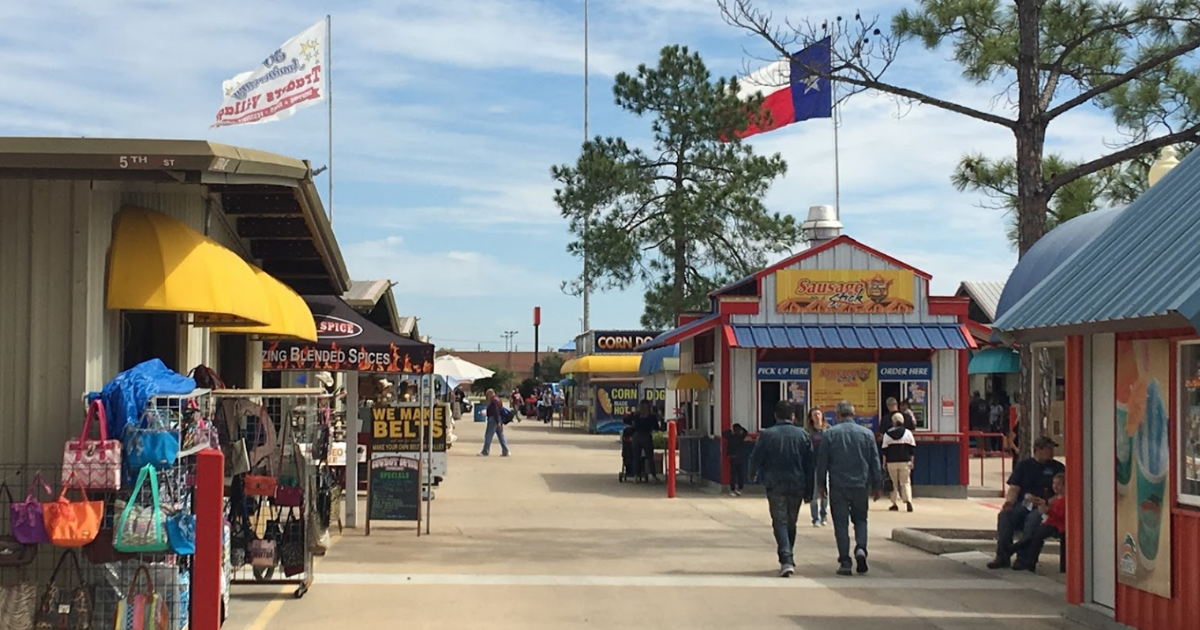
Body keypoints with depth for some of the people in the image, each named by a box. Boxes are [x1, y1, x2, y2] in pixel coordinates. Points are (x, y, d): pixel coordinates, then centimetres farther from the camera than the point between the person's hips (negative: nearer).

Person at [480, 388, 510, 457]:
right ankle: (505, 452, 7)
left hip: (494, 420, -10)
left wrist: (498, 422, -25)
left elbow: (496, 412, -22)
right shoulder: (498, 399, 16)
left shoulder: (493, 400, -15)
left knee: (488, 435, -4)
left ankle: (485, 452, -1)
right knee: (501, 435, 9)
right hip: (499, 420, 10)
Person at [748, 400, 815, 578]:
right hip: (797, 485, 3)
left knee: (780, 522, -2)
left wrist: (753, 473, 23)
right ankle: (788, 558, 28)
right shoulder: (803, 435, 2)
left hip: (775, 485, -2)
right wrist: (808, 490, 9)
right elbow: (810, 464, 3)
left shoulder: (766, 435, -5)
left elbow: (755, 458, 0)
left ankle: (786, 560, -18)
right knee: (791, 523, 18)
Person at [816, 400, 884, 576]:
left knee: (841, 523, 4)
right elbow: (875, 462, 7)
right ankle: (861, 548, -8)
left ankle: (845, 562, 1)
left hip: (838, 486, -2)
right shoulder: (867, 433, 3)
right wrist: (876, 486, 16)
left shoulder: (830, 433, -3)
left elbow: (822, 461, -1)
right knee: (860, 519, 17)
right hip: (861, 485, 2)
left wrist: (821, 484, 10)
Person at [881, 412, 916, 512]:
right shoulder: (908, 433, 0)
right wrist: (911, 461, 9)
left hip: (892, 462, 0)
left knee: (894, 483, 11)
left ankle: (895, 504, 12)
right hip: (905, 461, 0)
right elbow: (912, 449, 2)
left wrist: (884, 462, 8)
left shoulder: (887, 433, -2)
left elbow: (885, 450, 0)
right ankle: (908, 501, -14)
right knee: (906, 482, 5)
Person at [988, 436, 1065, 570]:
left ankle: (1023, 558, -33)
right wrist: (1009, 501, -15)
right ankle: (1002, 556, -27)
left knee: (1033, 518, -36)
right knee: (1004, 515, -27)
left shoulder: (1057, 468, 11)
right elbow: (1014, 488, 7)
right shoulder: (1024, 465, 15)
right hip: (1022, 504, 2)